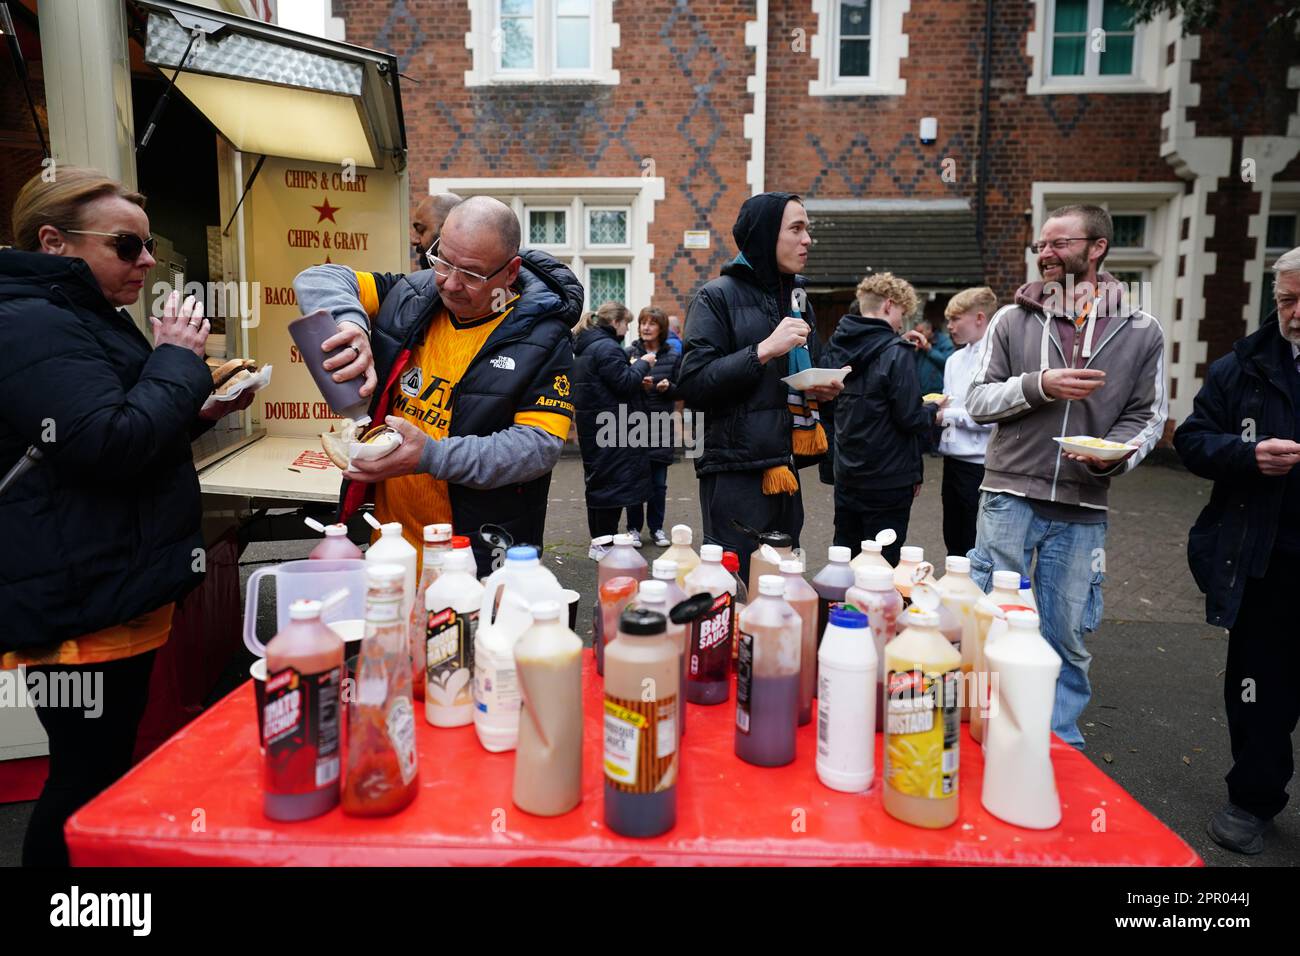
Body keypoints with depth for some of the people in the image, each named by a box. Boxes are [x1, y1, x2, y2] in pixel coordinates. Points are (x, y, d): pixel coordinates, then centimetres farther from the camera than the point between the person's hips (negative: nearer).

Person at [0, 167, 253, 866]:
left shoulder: (91, 318, 17)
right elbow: (112, 446, -26)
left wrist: (199, 414, 8)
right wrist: (178, 361, -14)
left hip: (122, 593, 10)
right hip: (78, 609, -10)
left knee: (110, 769, 20)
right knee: (85, 781, 0)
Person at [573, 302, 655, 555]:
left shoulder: (586, 346, 16)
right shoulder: (607, 347, -16)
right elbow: (624, 383, -19)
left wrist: (635, 373, 15)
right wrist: (643, 364, -5)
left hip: (592, 425, 11)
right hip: (610, 427, -10)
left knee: (599, 479, 15)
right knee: (613, 479, -5)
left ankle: (598, 539, 23)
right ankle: (603, 542, -1)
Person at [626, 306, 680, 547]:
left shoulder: (672, 357, 6)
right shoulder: (630, 353, 1)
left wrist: (668, 387, -13)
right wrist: (637, 384, -18)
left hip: (661, 426, 2)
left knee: (659, 482, 7)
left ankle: (656, 527, 20)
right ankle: (634, 528, 15)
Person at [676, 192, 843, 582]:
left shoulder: (797, 299, 17)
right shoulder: (719, 295, -5)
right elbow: (692, 385, -15)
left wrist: (821, 390, 6)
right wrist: (764, 350, -20)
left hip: (785, 471, 7)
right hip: (735, 473, -7)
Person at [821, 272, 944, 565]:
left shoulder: (835, 347, 4)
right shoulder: (896, 352, -15)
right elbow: (910, 418, -18)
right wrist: (933, 411, 4)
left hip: (845, 476, 6)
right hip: (887, 480, -6)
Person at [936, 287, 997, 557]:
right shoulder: (955, 359, 13)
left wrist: (948, 415, -15)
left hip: (980, 463, -8)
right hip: (953, 460, 8)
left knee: (976, 549, 2)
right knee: (954, 543, 18)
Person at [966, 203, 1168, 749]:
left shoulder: (1140, 331, 6)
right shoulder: (1013, 319, 4)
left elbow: (1148, 415, 7)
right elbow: (979, 402, 1)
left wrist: (1116, 452, -13)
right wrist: (1039, 385, -15)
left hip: (1083, 507, 1)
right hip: (1010, 497, -1)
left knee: (1068, 637, 9)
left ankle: (1058, 742, 28)